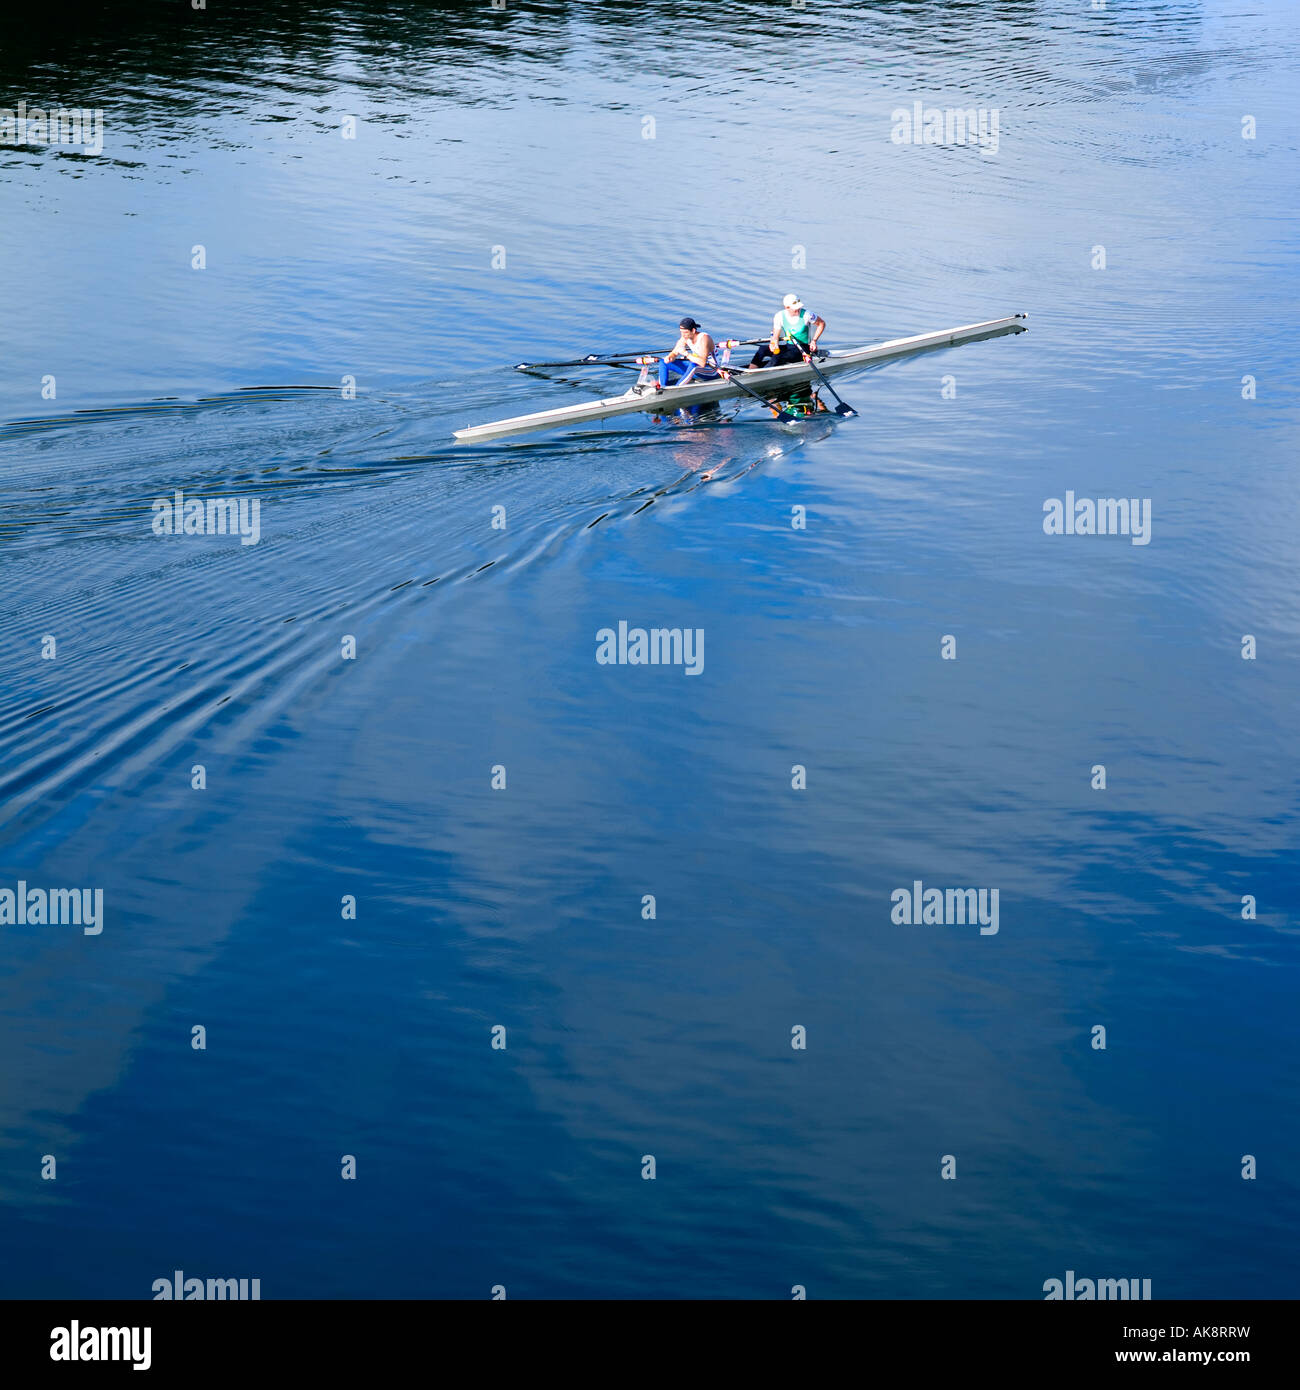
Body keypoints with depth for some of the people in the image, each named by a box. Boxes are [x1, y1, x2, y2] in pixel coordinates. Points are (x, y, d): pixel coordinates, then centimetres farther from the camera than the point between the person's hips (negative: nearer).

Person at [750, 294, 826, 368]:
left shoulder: (806, 314, -11)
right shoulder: (779, 316, -4)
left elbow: (822, 323, 2)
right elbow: (775, 336, -1)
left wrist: (814, 340, -6)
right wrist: (774, 344, -25)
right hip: (788, 346, 5)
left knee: (778, 357, -32)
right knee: (763, 349, -19)